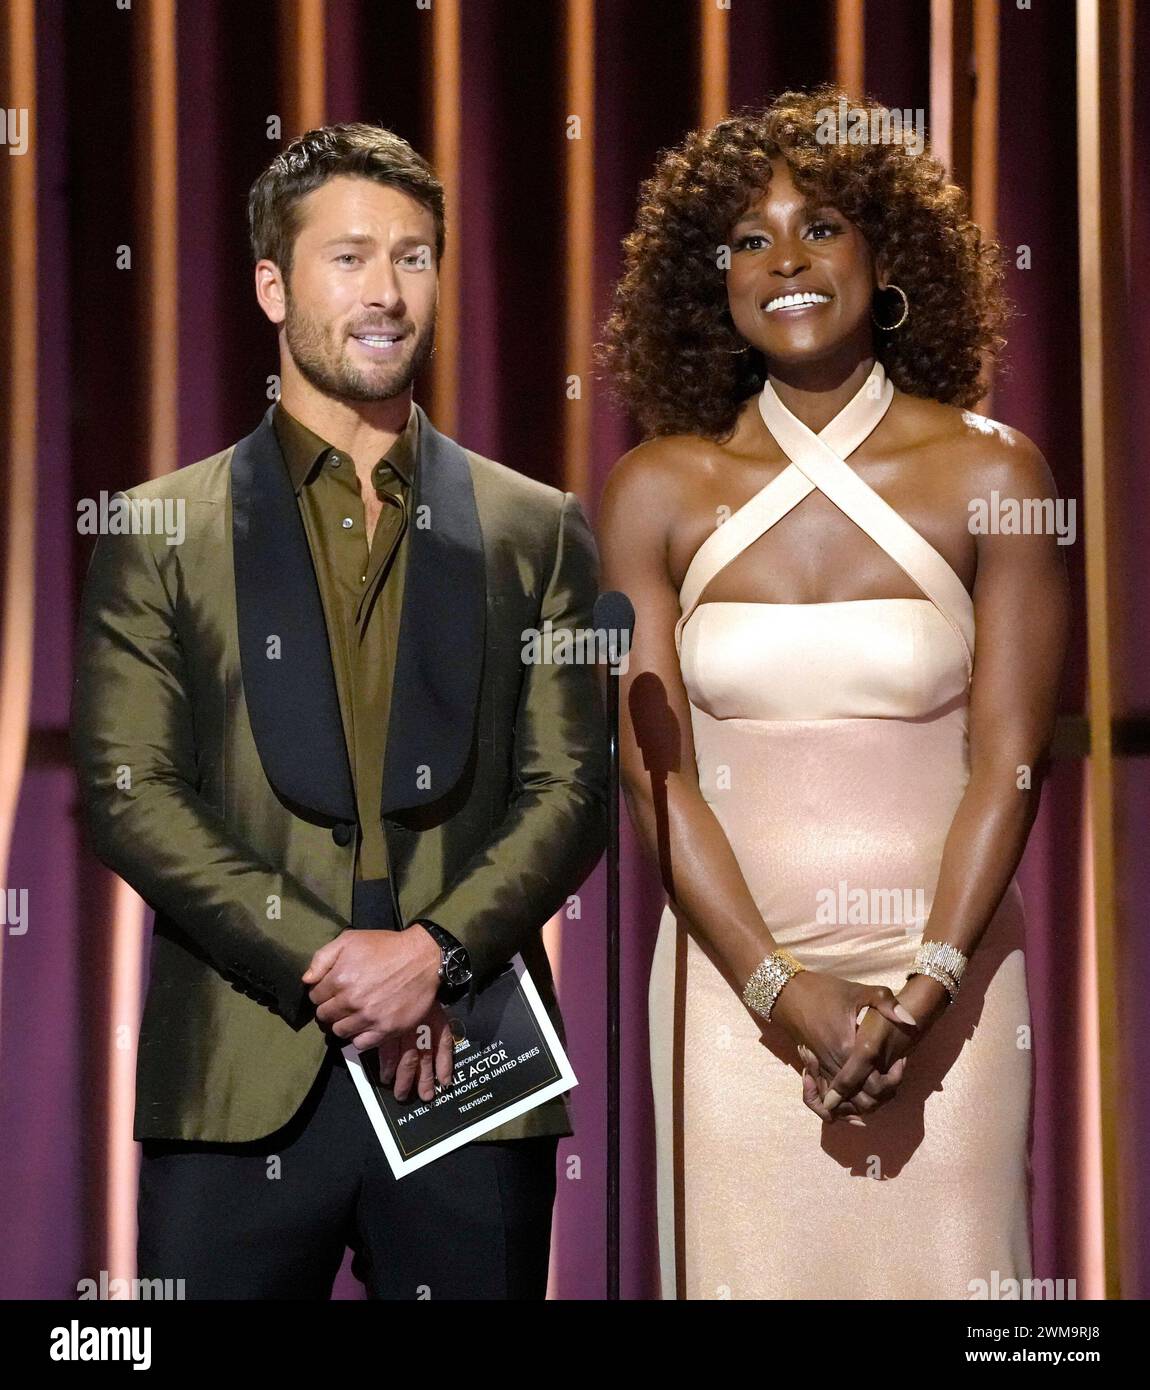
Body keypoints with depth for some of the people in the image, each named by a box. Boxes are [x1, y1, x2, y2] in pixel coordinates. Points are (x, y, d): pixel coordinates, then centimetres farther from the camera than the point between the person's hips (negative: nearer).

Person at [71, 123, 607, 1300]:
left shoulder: (537, 531, 12)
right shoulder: (161, 534, 7)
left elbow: (570, 789, 5)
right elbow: (128, 793, -1)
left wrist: (434, 952, -10)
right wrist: (322, 966, -10)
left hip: (470, 1066, 1)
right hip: (243, 1082, -1)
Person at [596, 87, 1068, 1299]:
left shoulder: (990, 474, -2)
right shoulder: (659, 492, 1)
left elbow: (1008, 761, -4)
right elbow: (655, 769, -2)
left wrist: (925, 990, -14)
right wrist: (782, 986, -11)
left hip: (940, 971, -1)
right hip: (733, 967, 1)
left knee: (936, 1262, 1)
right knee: (748, 1260, 3)